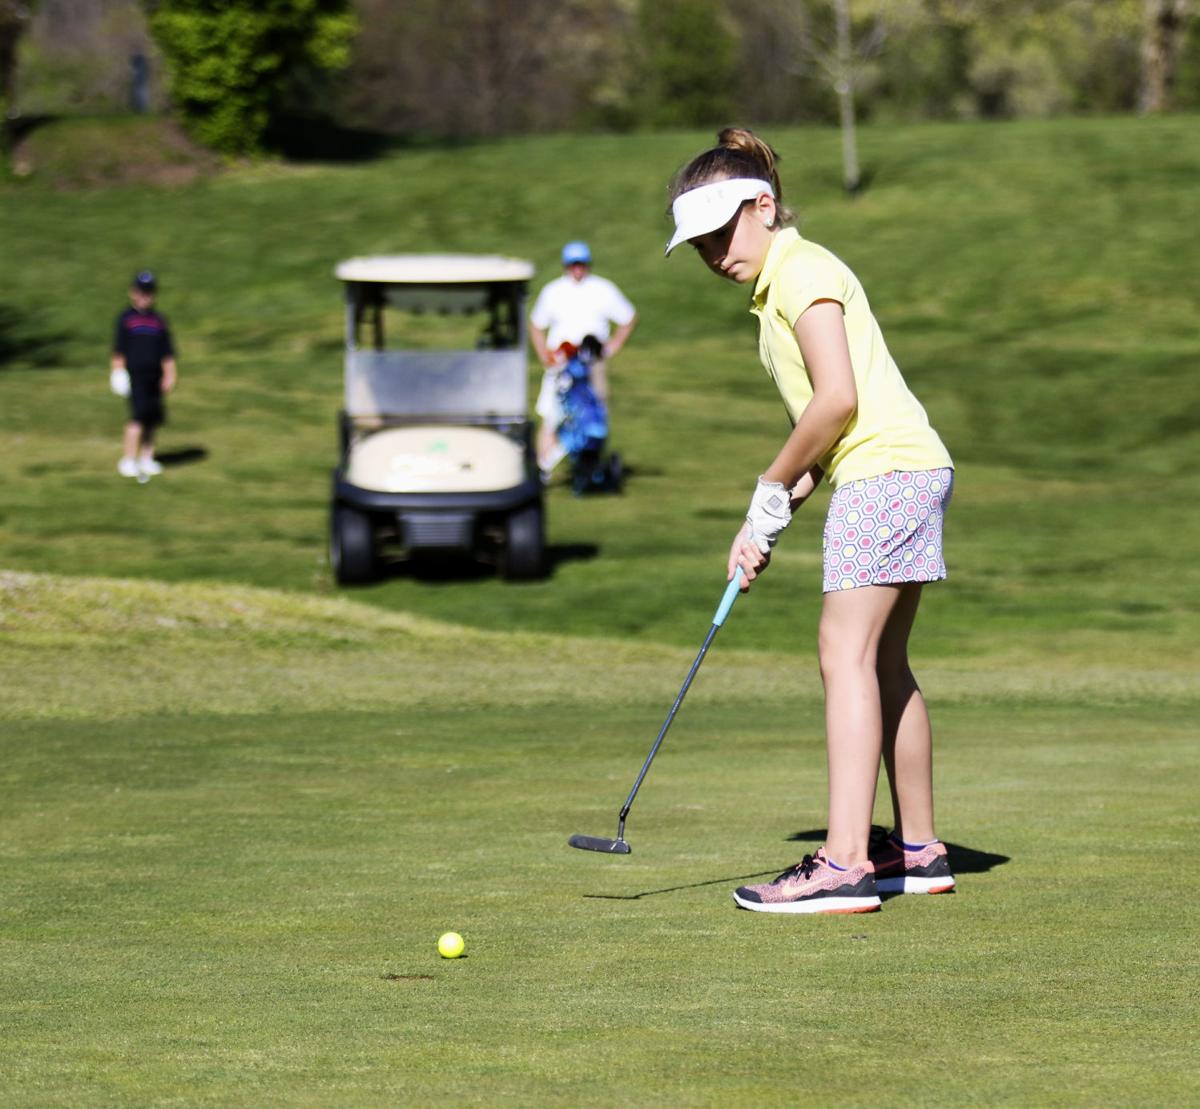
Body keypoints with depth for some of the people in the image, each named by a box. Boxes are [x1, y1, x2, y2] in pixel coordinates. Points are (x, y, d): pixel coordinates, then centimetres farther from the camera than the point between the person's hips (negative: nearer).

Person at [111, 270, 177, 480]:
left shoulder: (159, 320, 11)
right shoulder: (126, 319, 2)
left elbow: (167, 351, 14)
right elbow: (119, 348, 3)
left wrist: (170, 374, 10)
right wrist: (117, 369, -3)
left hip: (154, 375, 4)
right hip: (135, 374, -4)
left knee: (154, 417, 7)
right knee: (139, 415, -15)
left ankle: (147, 458, 21)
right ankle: (128, 460, -11)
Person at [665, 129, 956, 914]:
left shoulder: (804, 270, -8)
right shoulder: (782, 285, 22)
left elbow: (837, 399, -17)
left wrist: (774, 489, -6)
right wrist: (768, 523, 9)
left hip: (887, 469, -11)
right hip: (900, 471, 11)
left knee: (847, 652, -15)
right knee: (884, 663, 14)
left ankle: (844, 864, -21)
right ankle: (918, 851, 20)